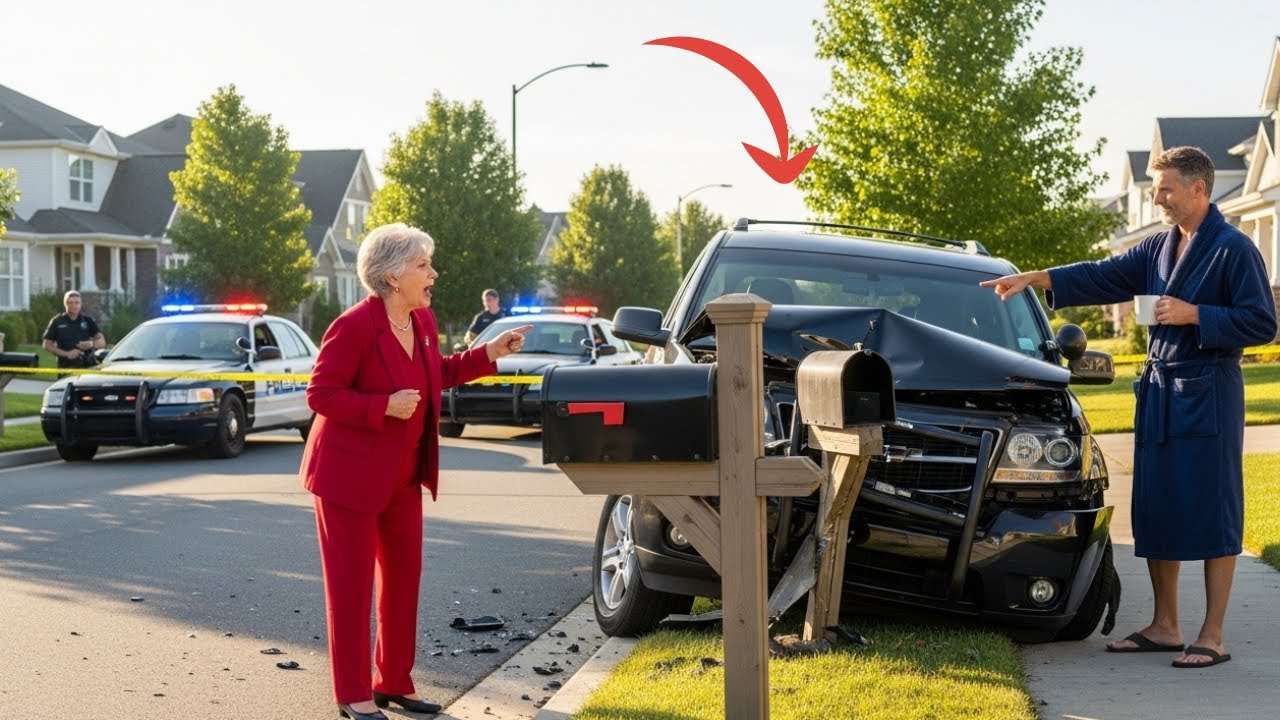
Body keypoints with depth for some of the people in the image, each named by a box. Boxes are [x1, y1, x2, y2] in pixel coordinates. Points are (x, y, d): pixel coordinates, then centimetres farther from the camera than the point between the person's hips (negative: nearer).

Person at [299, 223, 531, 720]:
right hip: (351, 474, -8)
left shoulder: (422, 321, 2)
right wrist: (384, 407, -27)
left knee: (404, 578, 14)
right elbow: (320, 394, -19)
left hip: (403, 475, 8)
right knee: (352, 585, 1)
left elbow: (437, 375, 17)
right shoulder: (353, 326, -21)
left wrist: (489, 354, 8)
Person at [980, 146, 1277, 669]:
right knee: (1156, 509, 10)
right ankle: (1164, 627, 19)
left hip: (1208, 395, -8)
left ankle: (1212, 637, 2)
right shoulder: (1159, 248, 13)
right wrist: (1037, 279, 5)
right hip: (1158, 390, 8)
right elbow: (1103, 276, 13)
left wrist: (1194, 315, -19)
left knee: (1212, 513, -4)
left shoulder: (1234, 249, -10)